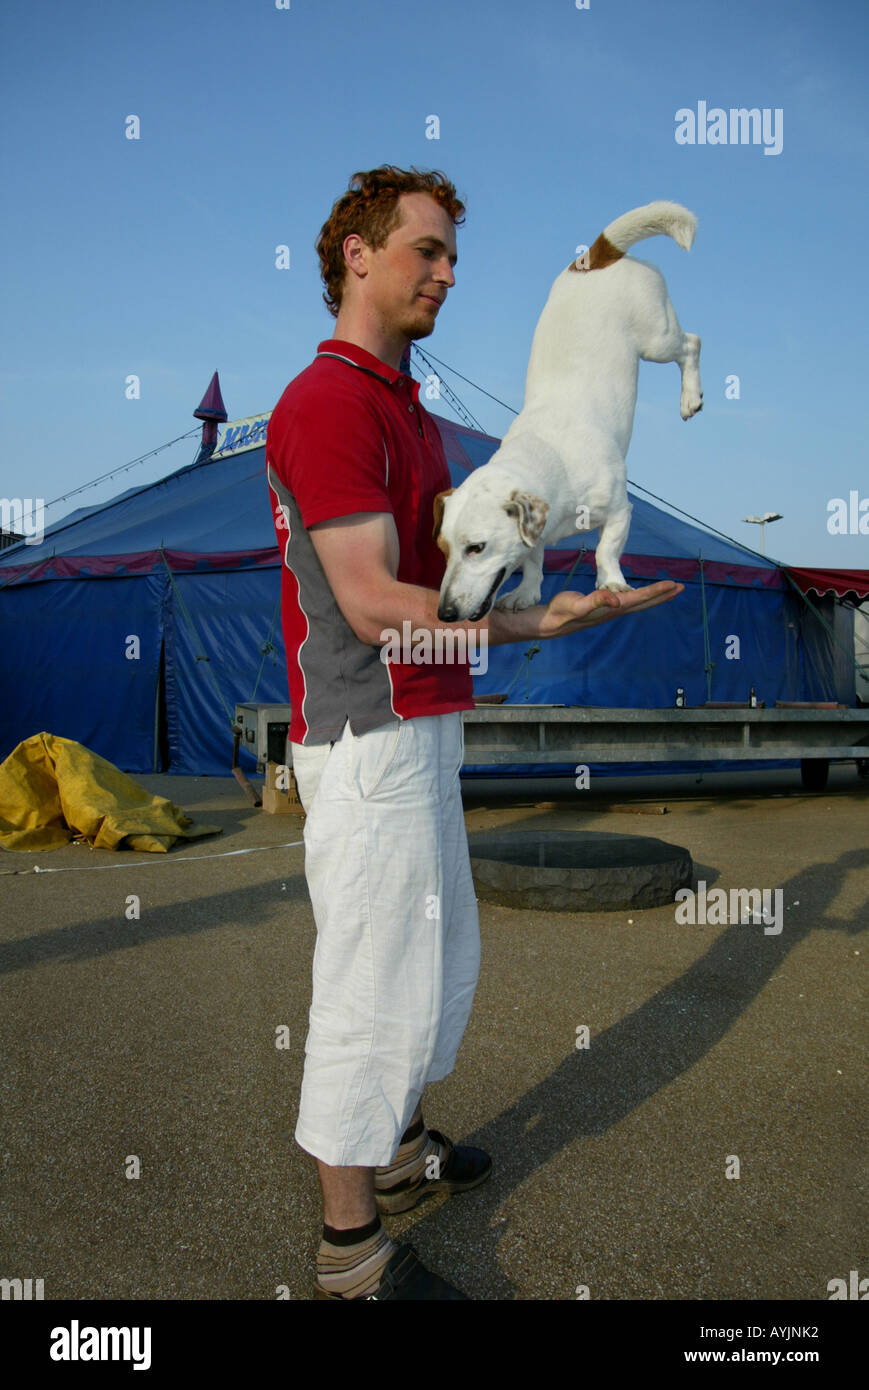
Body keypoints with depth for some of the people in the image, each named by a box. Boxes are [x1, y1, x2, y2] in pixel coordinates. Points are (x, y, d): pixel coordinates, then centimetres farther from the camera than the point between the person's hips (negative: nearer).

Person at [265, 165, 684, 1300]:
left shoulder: (404, 402, 18)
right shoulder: (327, 400, -14)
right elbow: (374, 605, -23)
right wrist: (541, 622, -27)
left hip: (424, 725, 11)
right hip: (370, 740, -10)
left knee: (443, 955, 21)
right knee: (375, 986, -1)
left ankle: (397, 1150, 41)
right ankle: (351, 1253, 17)